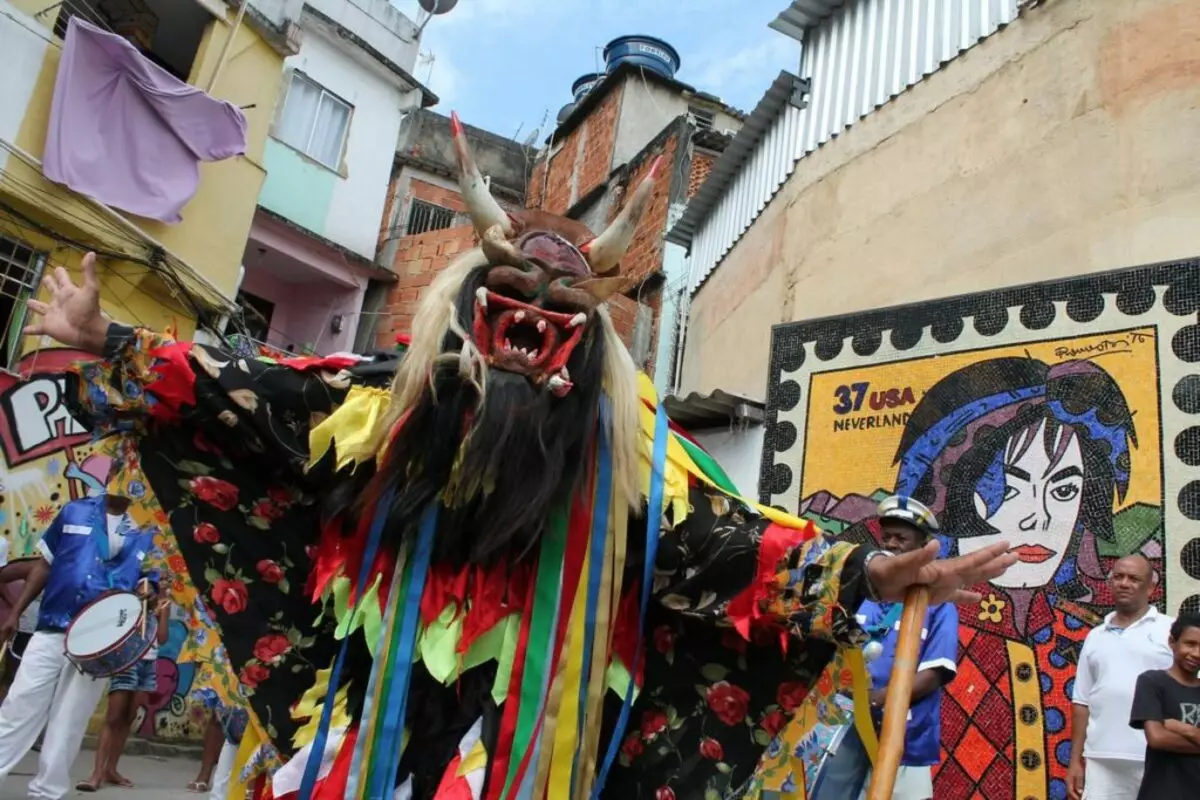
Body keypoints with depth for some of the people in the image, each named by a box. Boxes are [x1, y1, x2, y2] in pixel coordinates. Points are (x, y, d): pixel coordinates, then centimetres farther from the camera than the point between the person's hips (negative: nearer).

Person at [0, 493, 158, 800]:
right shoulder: (75, 511, 6)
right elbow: (44, 565, 12)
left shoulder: (150, 529, 1)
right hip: (50, 630, 2)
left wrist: (147, 591, -17)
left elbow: (151, 581, 6)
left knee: (68, 725, 6)